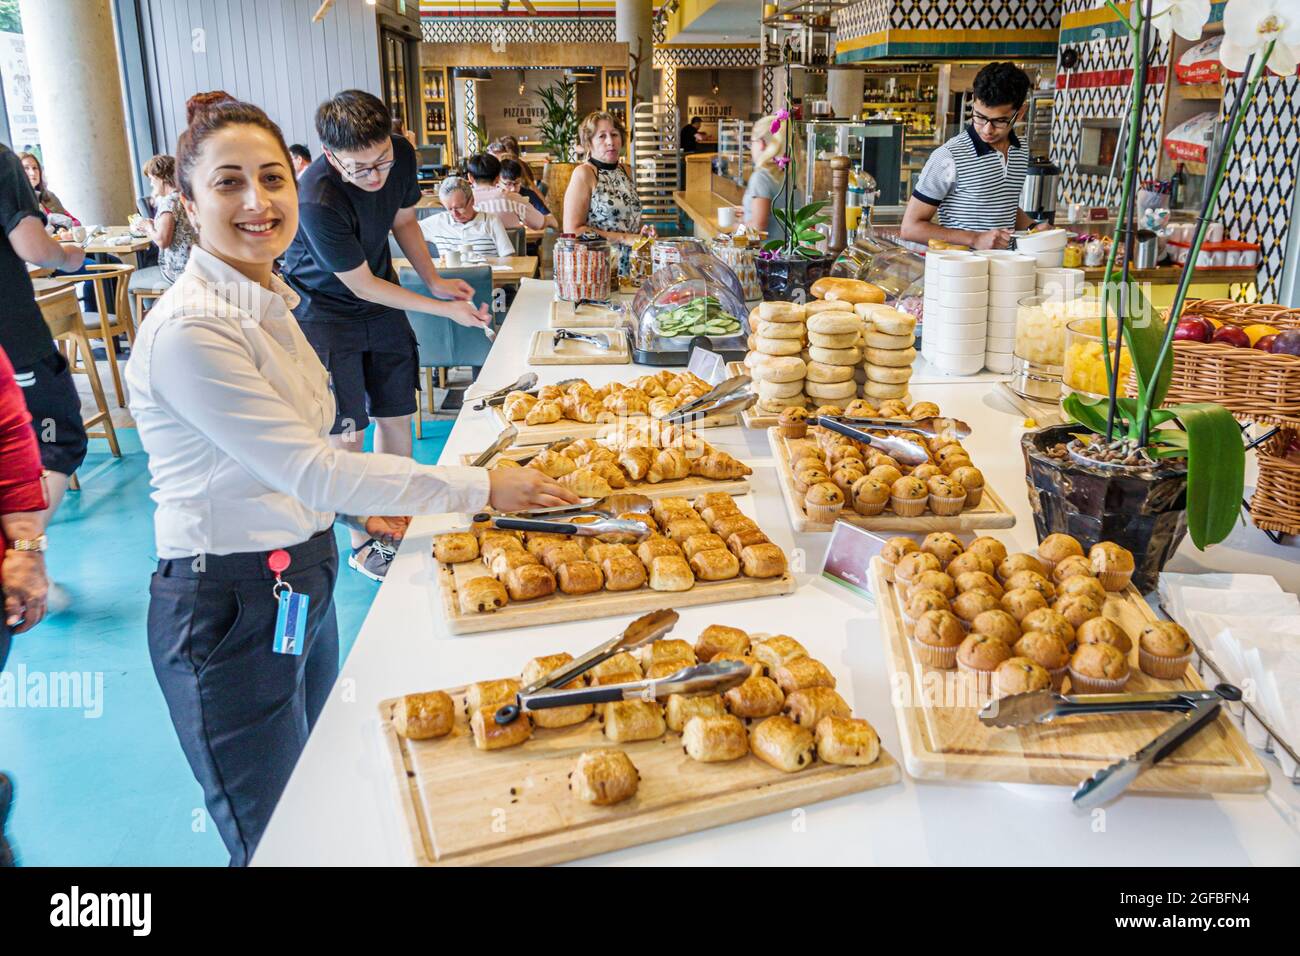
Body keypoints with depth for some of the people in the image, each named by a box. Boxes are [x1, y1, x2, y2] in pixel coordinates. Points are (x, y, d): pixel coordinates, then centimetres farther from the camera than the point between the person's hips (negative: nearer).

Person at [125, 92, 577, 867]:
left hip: (304, 575, 9)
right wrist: (480, 487, -24)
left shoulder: (268, 301, 6)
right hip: (230, 606, -9)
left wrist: (355, 501, 4)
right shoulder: (188, 331, -24)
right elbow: (308, 469, -26)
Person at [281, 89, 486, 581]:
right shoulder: (317, 199, -33)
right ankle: (362, 544, 10)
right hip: (324, 311, -6)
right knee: (345, 433, -6)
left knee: (396, 415, 9)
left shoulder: (401, 155, -14)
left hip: (381, 301, 6)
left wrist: (434, 280, -6)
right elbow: (362, 285, -23)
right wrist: (445, 309, -20)